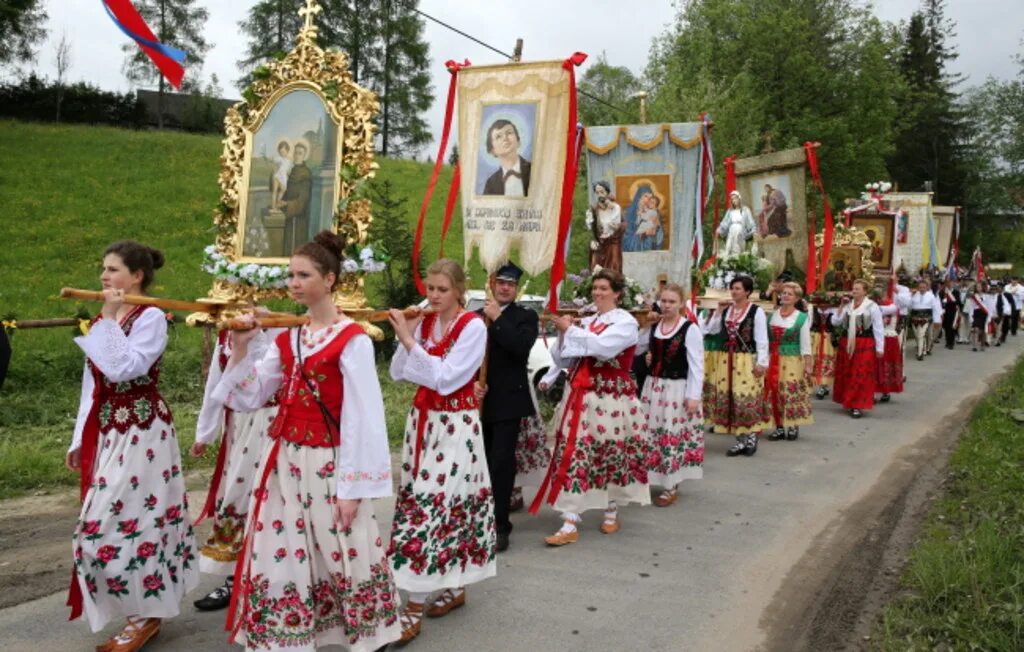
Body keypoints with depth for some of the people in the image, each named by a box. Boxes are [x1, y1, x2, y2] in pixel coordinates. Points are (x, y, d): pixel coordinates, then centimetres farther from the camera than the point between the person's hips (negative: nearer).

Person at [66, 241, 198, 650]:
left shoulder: (151, 318, -11)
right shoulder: (102, 321, 12)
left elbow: (122, 369, -26)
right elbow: (92, 385, 15)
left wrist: (110, 319, -18)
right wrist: (80, 438, 15)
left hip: (142, 435, -8)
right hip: (107, 434, 8)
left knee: (113, 525, -7)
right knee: (109, 525, 12)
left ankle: (146, 614, 9)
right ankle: (140, 611, 24)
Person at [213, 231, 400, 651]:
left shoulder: (352, 340, -12)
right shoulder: (285, 338, 8)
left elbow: (362, 418, -14)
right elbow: (249, 398, 9)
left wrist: (353, 486, -15)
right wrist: (240, 349, -4)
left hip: (327, 465, -6)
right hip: (284, 462, 6)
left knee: (343, 557, 4)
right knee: (279, 557, 10)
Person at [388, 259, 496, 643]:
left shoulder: (473, 327, -12)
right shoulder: (424, 323, 7)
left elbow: (446, 379, -20)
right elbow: (399, 373, 3)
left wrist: (410, 341, -22)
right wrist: (404, 339, -11)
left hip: (454, 426, -7)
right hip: (423, 420, 7)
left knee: (434, 503, -9)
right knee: (420, 500, 10)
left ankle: (413, 610, -4)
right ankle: (454, 588, 27)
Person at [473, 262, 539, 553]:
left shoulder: (526, 316, 1)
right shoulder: (475, 316, 11)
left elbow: (521, 346, -18)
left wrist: (497, 319, -14)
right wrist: (471, 383, -8)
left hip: (507, 401, -4)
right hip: (479, 400, 4)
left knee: (501, 462, -6)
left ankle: (500, 525, 2)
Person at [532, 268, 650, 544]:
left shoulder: (626, 322, -4)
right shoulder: (585, 322, 11)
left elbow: (603, 346, -24)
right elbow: (563, 360, 9)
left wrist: (570, 330, -15)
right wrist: (564, 334, -7)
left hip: (611, 399, -4)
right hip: (581, 397, 4)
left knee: (611, 454, 7)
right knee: (574, 454, 0)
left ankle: (611, 514, 27)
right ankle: (570, 524, 5)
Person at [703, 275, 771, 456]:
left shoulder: (757, 311, -8)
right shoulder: (726, 310, 9)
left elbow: (762, 339, -10)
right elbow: (712, 330, 11)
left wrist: (761, 363, -15)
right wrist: (718, 311, 4)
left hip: (747, 361, -6)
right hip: (727, 360, 6)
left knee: (748, 399, -4)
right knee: (730, 399, 7)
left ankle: (751, 438, 9)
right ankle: (740, 440, 16)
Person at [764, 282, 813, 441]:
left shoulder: (802, 318, -3)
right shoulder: (772, 315, 8)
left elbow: (805, 344, -2)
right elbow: (767, 339, 11)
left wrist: (808, 364, -7)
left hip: (793, 361, -4)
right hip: (774, 360, 4)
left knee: (792, 393, -4)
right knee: (775, 393, 3)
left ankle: (793, 427, 10)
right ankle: (779, 427, 12)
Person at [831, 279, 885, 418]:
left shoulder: (872, 306, -6)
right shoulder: (847, 305, 9)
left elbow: (878, 329, -6)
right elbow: (835, 322, 3)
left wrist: (879, 348, -9)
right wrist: (841, 307, -4)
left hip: (865, 345, -5)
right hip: (846, 344, 5)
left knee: (861, 376, -4)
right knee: (846, 375, 11)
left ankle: (859, 406, 3)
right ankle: (848, 402, 24)